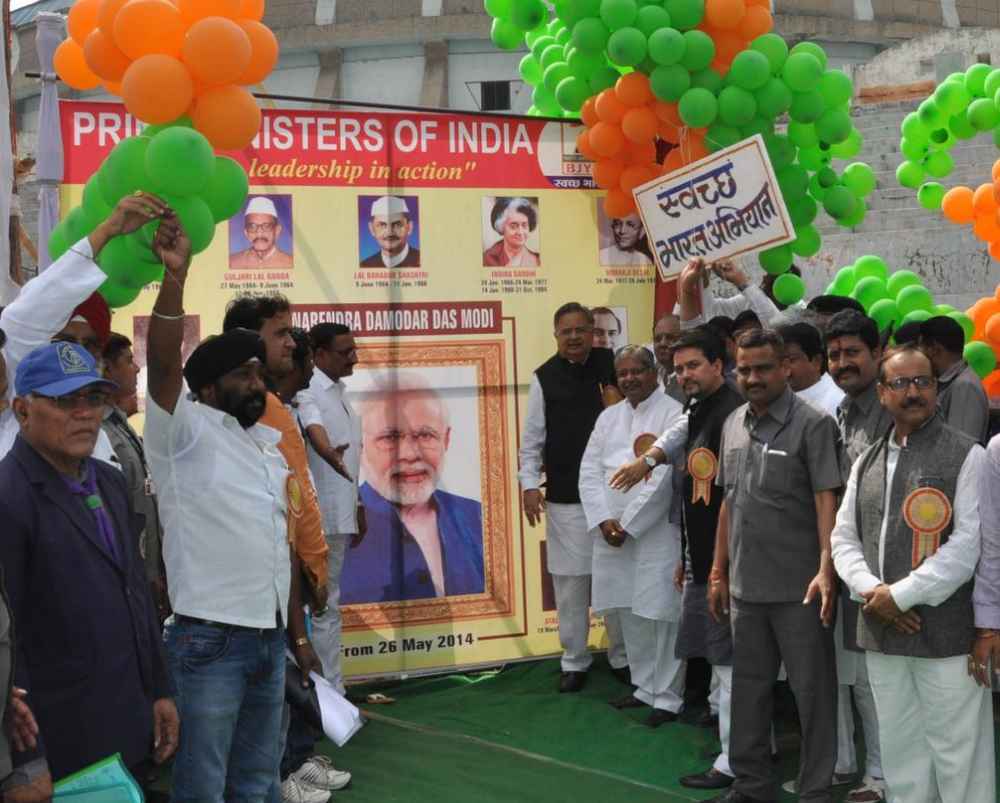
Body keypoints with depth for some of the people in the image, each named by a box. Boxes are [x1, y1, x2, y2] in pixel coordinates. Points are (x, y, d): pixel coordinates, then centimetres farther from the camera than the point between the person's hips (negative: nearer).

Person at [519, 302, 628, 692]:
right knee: (569, 580, 5)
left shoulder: (613, 365, 4)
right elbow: (532, 438, 2)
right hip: (564, 498, -1)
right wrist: (529, 483, -6)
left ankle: (621, 657, 22)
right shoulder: (545, 377, 0)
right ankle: (574, 661, 18)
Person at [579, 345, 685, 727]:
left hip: (657, 533, -6)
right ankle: (645, 687, 26)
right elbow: (590, 472, 9)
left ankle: (668, 697, 6)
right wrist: (604, 520, -6)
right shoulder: (608, 417, 14)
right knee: (630, 614, 13)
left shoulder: (672, 413, -7)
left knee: (663, 615, -3)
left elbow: (663, 478, -14)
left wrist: (628, 524, -13)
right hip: (612, 534, 6)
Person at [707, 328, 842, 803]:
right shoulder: (733, 425, 10)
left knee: (812, 689, 3)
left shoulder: (812, 425, -9)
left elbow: (826, 501, -15)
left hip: (798, 587, -6)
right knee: (749, 686, 16)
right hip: (745, 585, 6)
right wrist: (719, 572, 14)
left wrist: (825, 571, -25)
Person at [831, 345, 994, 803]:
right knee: (900, 754, 15)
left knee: (958, 757, -2)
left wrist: (902, 594, -14)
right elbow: (844, 537, 13)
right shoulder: (868, 461, 14)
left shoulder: (966, 456, -4)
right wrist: (871, 590, -5)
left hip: (947, 635, -6)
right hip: (881, 634, 6)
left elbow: (970, 543, -12)